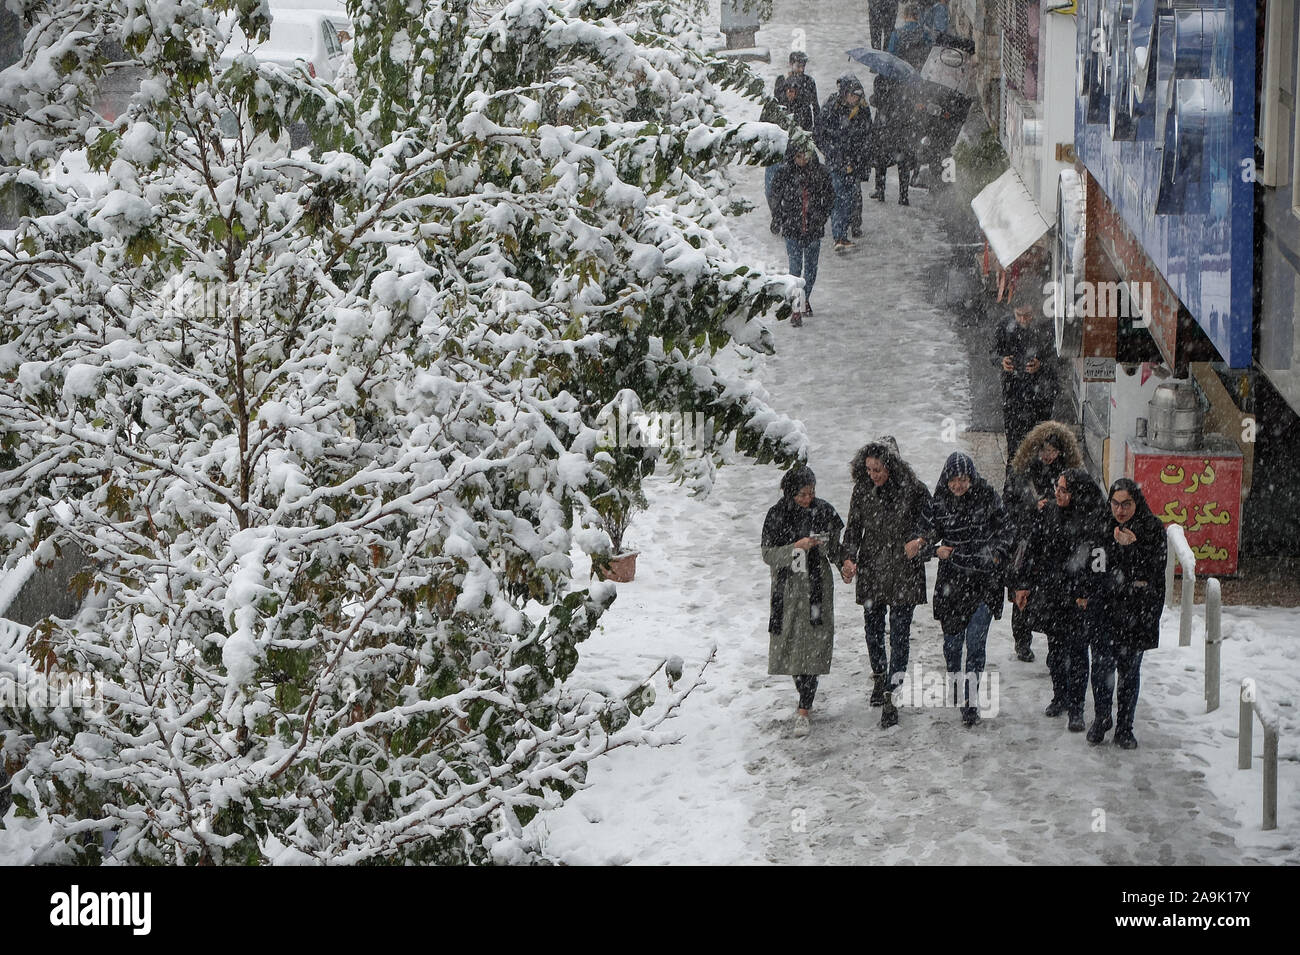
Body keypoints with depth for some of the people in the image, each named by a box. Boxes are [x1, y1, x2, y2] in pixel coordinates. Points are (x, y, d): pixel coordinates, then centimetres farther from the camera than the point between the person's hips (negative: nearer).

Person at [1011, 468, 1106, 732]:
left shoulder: (1094, 521, -12)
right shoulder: (1050, 513, 5)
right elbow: (1034, 550, 11)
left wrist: (1085, 594, -15)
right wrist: (1024, 584, 9)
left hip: (1077, 600, -5)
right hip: (1049, 594, 5)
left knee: (1077, 651, -1)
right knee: (1055, 648, 15)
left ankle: (1076, 709, 6)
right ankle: (1060, 697, 32)